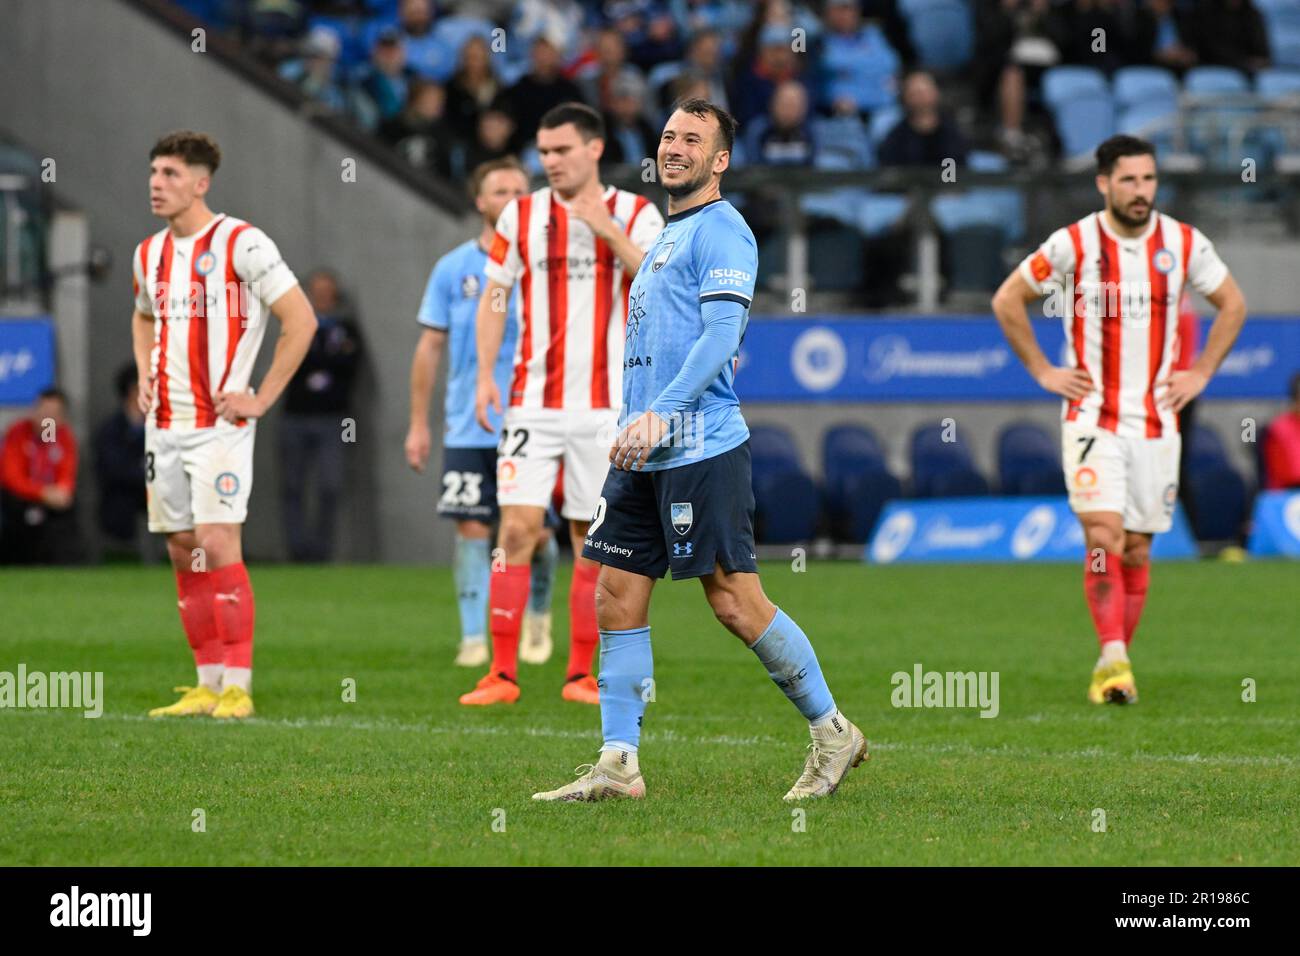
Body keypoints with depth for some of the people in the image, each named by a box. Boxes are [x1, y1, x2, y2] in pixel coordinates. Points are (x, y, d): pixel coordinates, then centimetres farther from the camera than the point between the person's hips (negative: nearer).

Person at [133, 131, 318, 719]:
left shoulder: (240, 244, -10)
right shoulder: (149, 253, 11)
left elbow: (301, 319, -10)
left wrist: (262, 398, -11)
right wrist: (144, 375, 14)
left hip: (221, 423, -7)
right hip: (164, 425, 7)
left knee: (217, 546, -13)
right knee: (182, 553, 6)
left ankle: (237, 687, -10)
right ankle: (208, 684, 12)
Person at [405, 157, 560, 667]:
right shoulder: (453, 268, 4)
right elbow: (430, 346, 8)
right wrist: (418, 423, 5)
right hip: (468, 428, 1)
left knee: (536, 531, 1)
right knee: (471, 529, -4)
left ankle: (537, 612, 28)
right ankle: (474, 637, 2)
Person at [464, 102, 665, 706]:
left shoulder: (634, 214, 2)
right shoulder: (521, 214, 6)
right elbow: (495, 295, 10)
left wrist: (610, 234, -19)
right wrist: (485, 375, 1)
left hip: (606, 404, 0)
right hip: (533, 401, 0)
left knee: (592, 539, 3)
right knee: (517, 527, -9)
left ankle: (581, 674, 10)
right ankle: (502, 674, -7)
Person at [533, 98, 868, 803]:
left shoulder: (722, 231, -7)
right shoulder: (667, 238, 22)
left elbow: (721, 337, -17)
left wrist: (658, 414, -25)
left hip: (700, 448, -9)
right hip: (644, 455, 9)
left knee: (734, 601, -8)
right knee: (616, 599, 3)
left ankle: (832, 733, 6)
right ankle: (618, 765, 4)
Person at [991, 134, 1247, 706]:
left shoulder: (1185, 245, 0)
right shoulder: (1073, 245, -7)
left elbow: (1232, 304, 16)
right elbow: (1007, 300, 6)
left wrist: (1200, 374, 8)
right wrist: (1042, 372, 2)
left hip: (1156, 419, 2)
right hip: (1092, 416, -2)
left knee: (1136, 550, 5)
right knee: (1103, 536, -17)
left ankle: (1113, 664, 17)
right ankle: (1113, 660, -19)